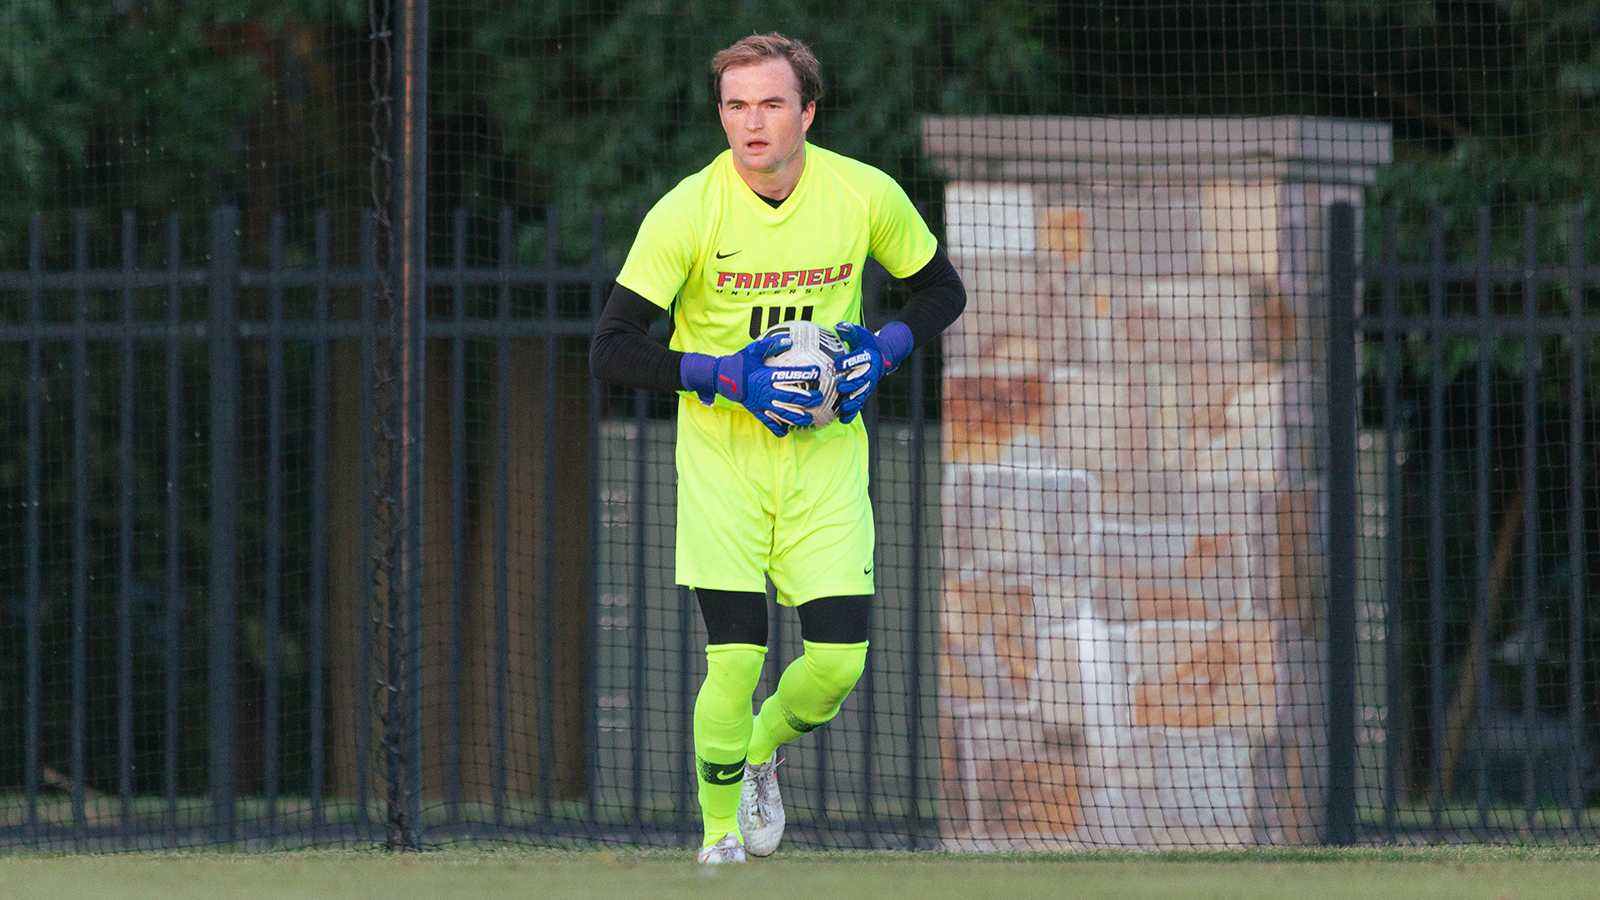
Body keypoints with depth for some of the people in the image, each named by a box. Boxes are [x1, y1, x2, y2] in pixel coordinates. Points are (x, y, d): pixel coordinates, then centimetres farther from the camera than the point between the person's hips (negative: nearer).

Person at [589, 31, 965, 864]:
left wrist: (883, 352, -8)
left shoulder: (866, 196, -7)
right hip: (722, 457, -2)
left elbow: (942, 290, 11)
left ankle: (763, 754, 28)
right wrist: (728, 376, -23)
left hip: (826, 450, 2)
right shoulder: (686, 212, -14)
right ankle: (719, 833, 12)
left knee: (839, 661, -6)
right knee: (736, 660, -12)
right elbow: (611, 350, -14)